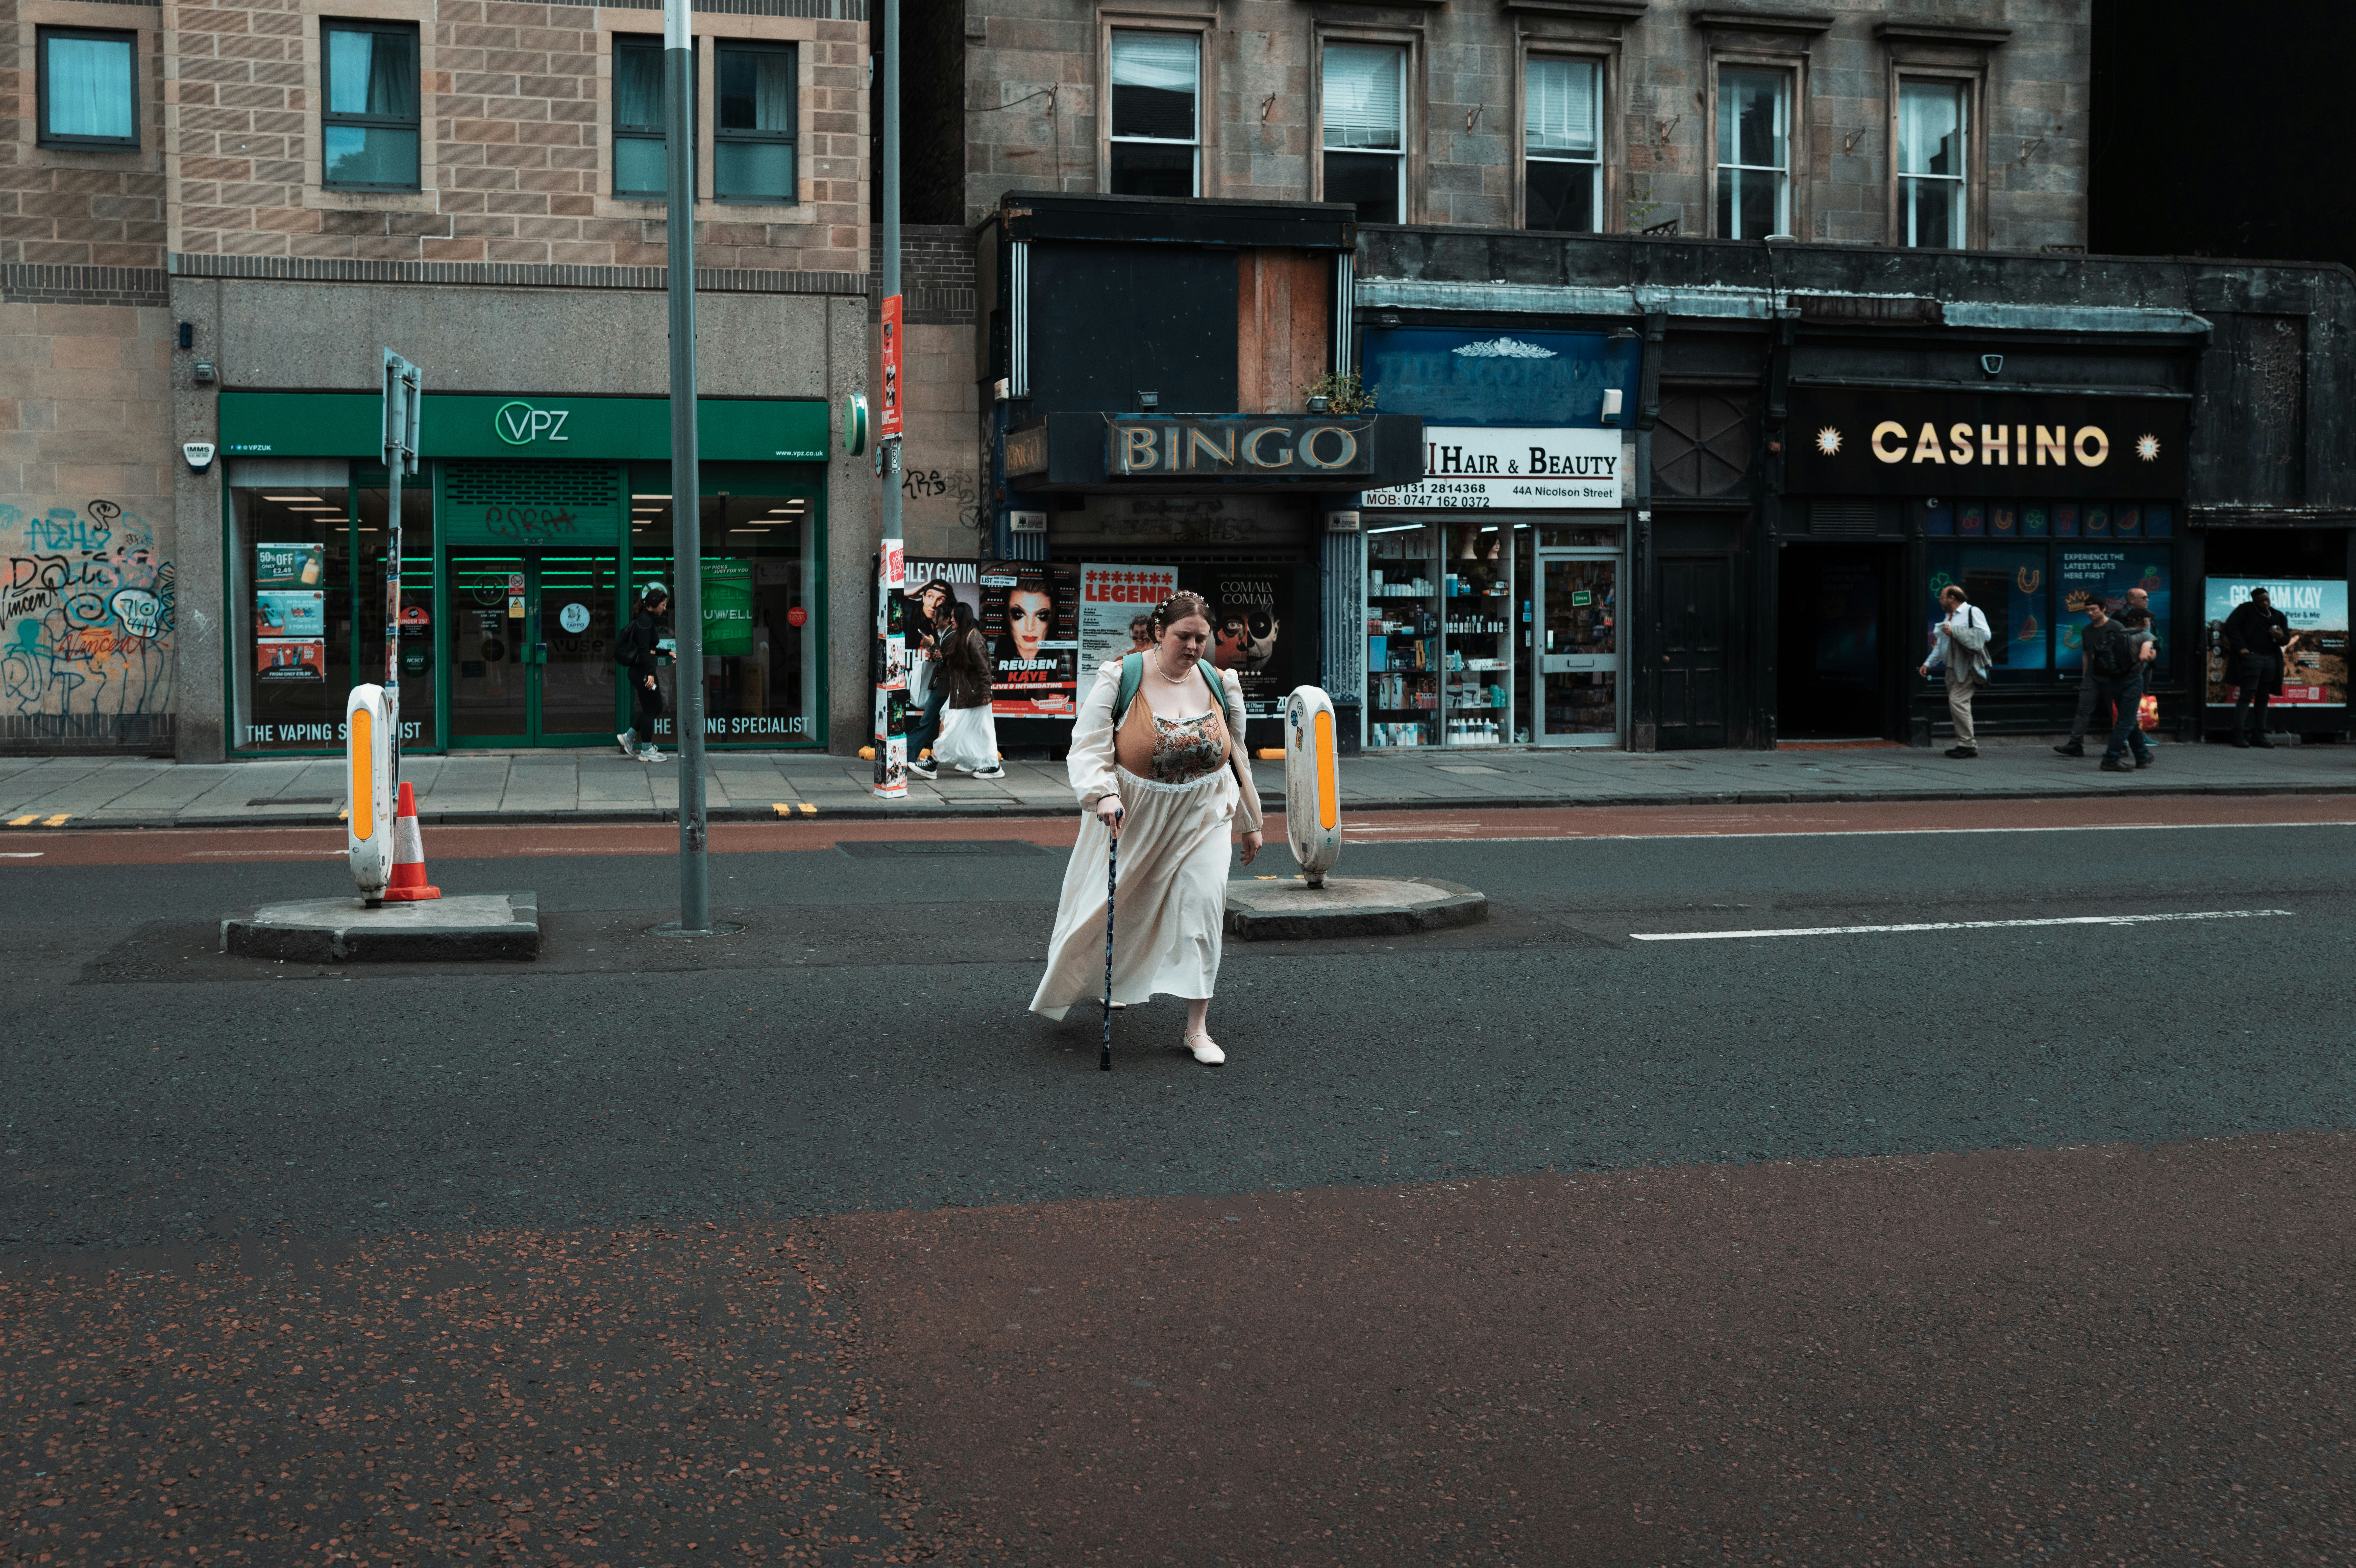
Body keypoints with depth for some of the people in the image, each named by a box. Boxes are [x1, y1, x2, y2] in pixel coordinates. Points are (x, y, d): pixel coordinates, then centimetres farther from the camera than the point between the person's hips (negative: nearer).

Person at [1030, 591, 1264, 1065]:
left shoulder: (1220, 684, 1)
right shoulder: (1119, 678, -10)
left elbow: (1237, 756, 11)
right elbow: (1089, 746, -14)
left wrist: (1251, 822, 16)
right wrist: (1104, 795, -32)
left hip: (1201, 813, 1)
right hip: (1132, 814, -1)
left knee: (1202, 901, -14)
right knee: (1110, 902, 11)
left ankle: (1197, 1028, -9)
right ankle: (1108, 977, 45)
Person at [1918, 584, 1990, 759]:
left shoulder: (1972, 612, -6)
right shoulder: (1949, 617, 22)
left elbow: (1985, 634, -20)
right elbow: (1940, 645, 30)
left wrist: (1955, 632, -19)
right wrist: (1928, 663, 21)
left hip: (1967, 668, -9)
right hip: (1953, 669, 9)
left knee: (1958, 702, -18)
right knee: (1956, 705, 6)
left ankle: (1967, 744, -12)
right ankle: (1967, 744, 12)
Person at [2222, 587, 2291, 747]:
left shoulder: (2279, 617, 19)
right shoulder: (2246, 609, 6)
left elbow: (2287, 640, 16)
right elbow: (2231, 626, -3)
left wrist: (2282, 638, -10)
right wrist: (2241, 647, -14)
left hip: (2272, 660, 5)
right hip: (2251, 657, -5)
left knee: (2263, 698, 6)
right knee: (2247, 696, -11)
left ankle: (2258, 736, 8)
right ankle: (2239, 735, -13)